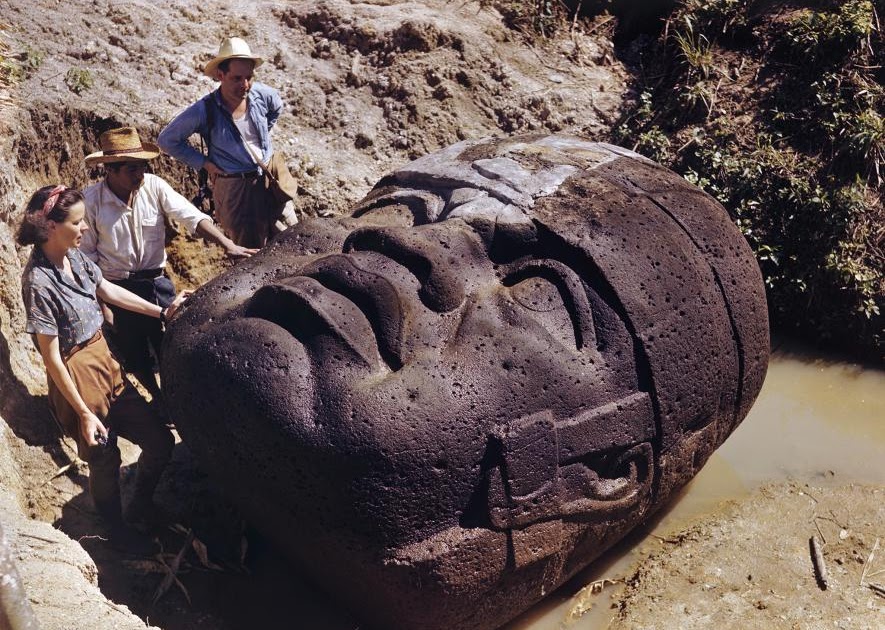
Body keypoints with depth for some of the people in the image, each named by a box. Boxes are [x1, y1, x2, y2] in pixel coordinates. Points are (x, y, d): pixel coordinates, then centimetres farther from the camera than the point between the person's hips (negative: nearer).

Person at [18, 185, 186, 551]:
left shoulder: (74, 257, -3)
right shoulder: (39, 282, -24)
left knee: (159, 441, 13)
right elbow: (51, 357, -20)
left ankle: (140, 508, 40)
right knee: (104, 461, 12)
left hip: (107, 366, 8)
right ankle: (118, 530, 40)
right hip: (78, 380, -8)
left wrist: (162, 312, 16)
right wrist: (84, 413, -17)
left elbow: (108, 291, 15)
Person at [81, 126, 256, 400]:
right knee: (135, 357, 14)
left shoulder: (154, 186, -11)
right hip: (118, 289, -1)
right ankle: (158, 399, 39)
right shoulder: (90, 201, -14)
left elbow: (192, 216, -19)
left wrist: (227, 244, -34)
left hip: (157, 283, 1)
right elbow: (87, 254, -6)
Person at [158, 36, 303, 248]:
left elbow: (277, 106, 18)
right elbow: (166, 140, -10)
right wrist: (203, 162, -11)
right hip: (236, 188, -4)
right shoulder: (204, 110, -20)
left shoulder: (260, 94, -9)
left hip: (273, 174, 5)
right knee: (251, 251, 4)